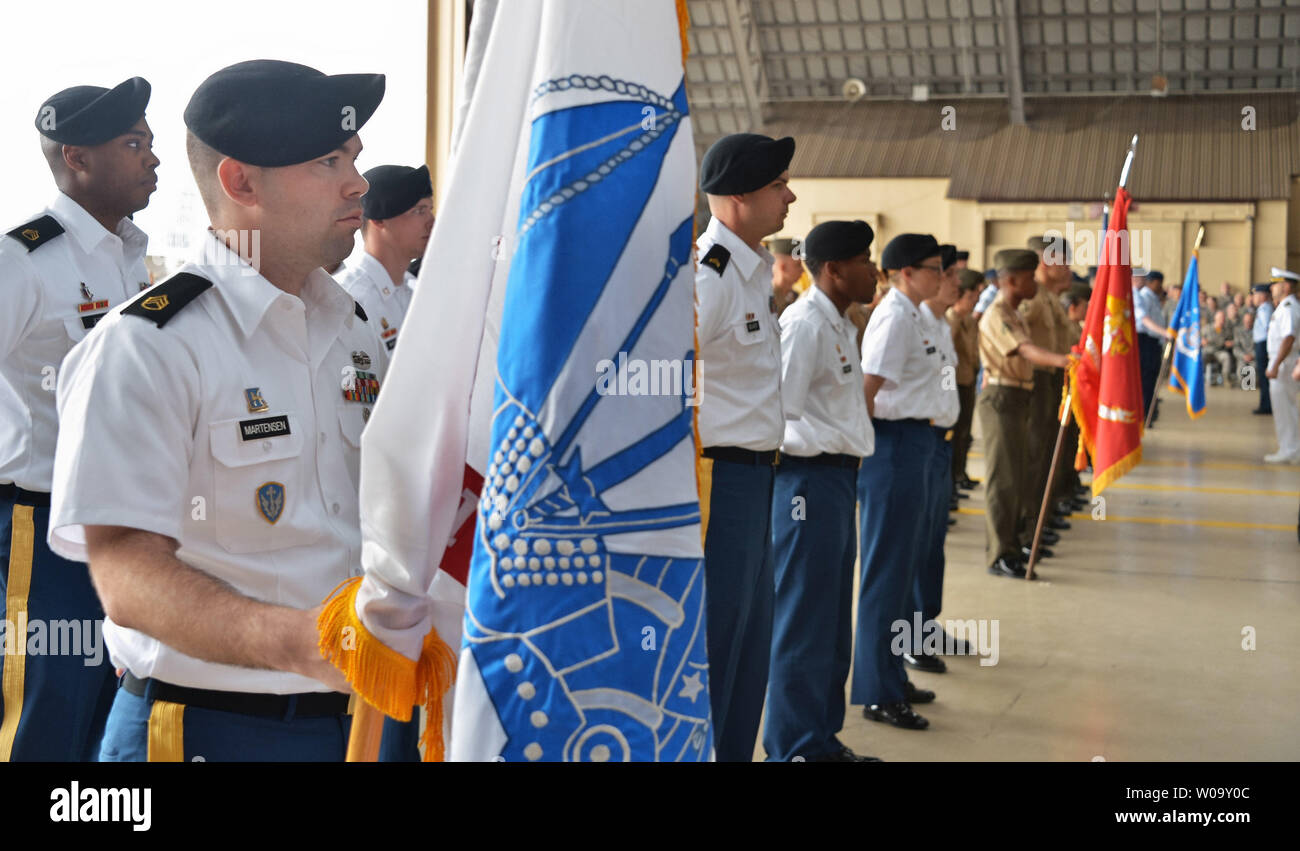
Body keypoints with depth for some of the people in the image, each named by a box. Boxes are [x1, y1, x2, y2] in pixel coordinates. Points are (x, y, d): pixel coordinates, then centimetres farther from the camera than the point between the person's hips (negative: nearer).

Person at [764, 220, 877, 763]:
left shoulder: (839, 326, 17)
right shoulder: (803, 325, -15)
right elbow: (780, 420, -19)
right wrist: (837, 442, -18)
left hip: (837, 476, 10)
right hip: (808, 477, -10)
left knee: (833, 620, 16)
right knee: (804, 621, -2)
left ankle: (822, 739, 28)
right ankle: (796, 747, 8)